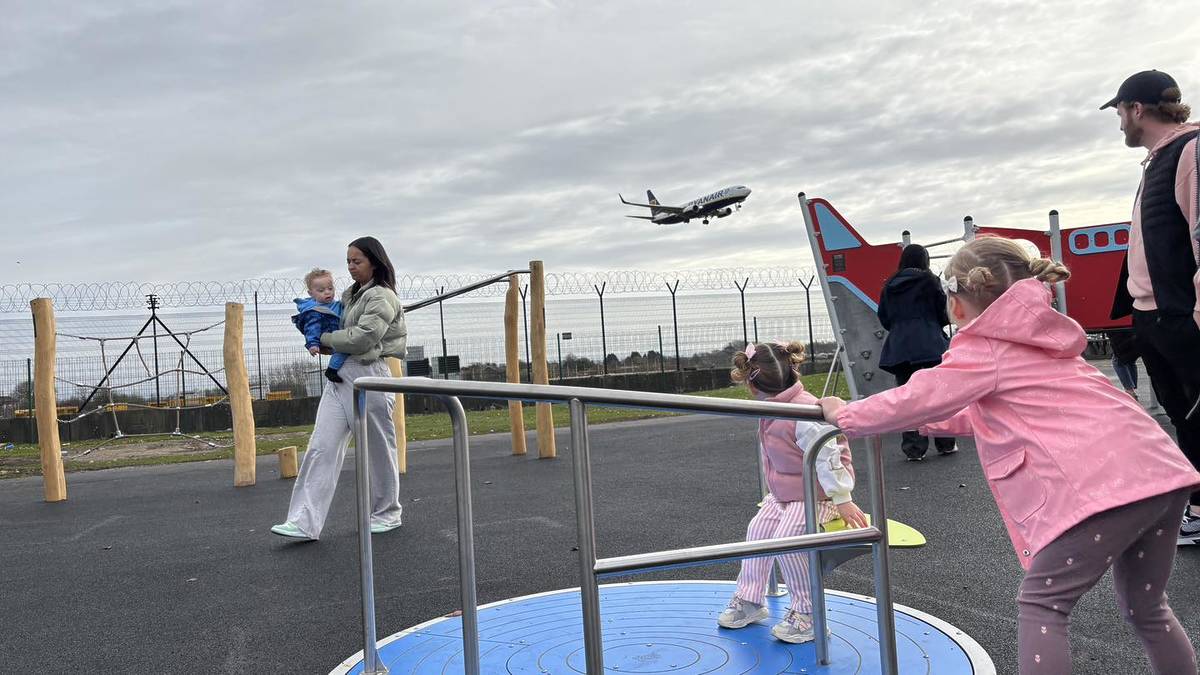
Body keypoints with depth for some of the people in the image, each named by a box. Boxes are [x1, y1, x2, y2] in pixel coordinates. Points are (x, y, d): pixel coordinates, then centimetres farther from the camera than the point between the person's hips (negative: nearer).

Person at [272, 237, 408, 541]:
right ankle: (304, 521, -3)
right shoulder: (352, 294, 17)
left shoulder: (382, 297, -9)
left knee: (379, 449, 6)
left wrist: (325, 338, -5)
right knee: (321, 447, -2)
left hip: (368, 378, -8)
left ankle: (387, 514, 23)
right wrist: (324, 340, 8)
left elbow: (360, 339, -18)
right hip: (340, 376, 8)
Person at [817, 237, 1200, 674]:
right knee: (1146, 608, 22)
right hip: (1162, 470, 9)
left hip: (1102, 488, -9)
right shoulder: (1039, 341, 28)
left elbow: (912, 401, 2)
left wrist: (845, 415, 16)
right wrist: (938, 422, 41)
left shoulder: (982, 351, 3)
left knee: (1041, 607, 1)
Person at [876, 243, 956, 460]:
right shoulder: (928, 280, 0)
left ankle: (913, 448, 2)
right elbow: (944, 311, 0)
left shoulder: (889, 286, 11)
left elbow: (883, 318, 12)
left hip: (898, 348, 3)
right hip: (929, 345, -3)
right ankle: (945, 444, 12)